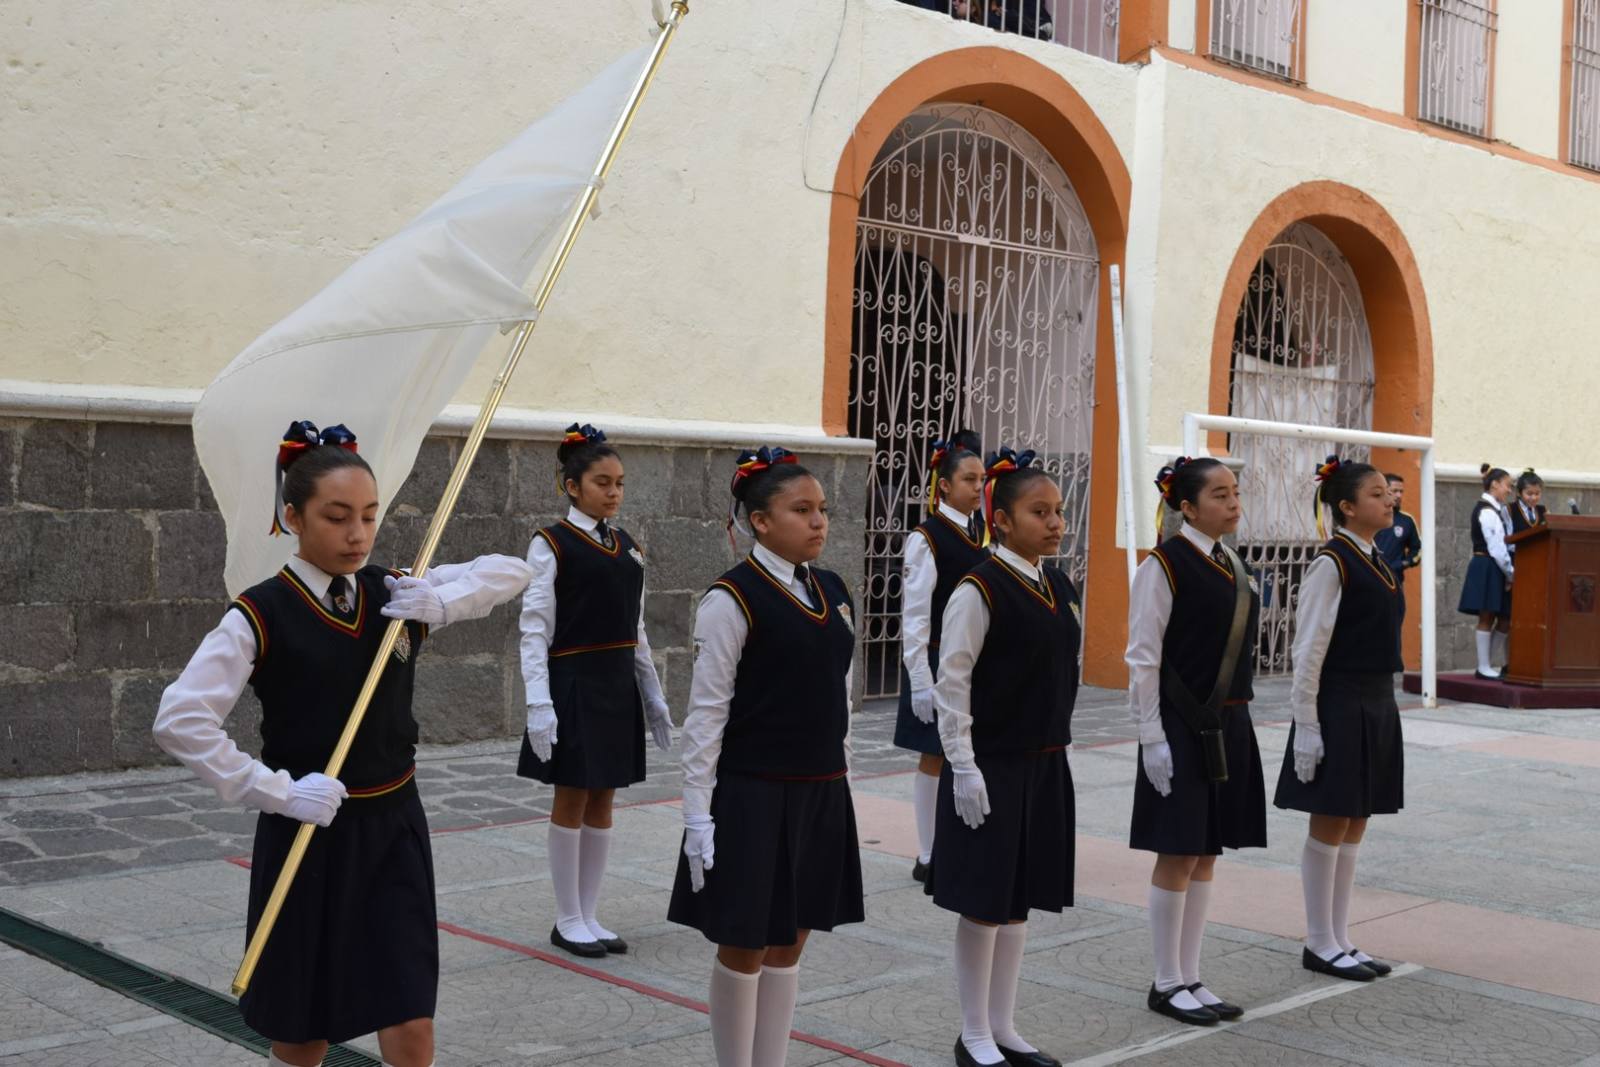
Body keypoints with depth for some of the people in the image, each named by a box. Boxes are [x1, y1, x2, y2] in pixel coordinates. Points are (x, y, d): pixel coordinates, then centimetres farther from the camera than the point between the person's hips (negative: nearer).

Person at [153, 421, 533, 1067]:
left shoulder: (397, 594, 1)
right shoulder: (260, 616, -12)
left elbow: (510, 573, 6)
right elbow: (181, 720, -21)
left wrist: (441, 602, -12)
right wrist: (275, 790, -22)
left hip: (393, 827, 3)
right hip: (308, 833, -3)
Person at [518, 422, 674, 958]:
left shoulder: (628, 548, 10)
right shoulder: (552, 545, -8)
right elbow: (535, 630, -12)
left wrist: (654, 695, 13)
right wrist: (539, 704, -18)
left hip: (618, 686, 6)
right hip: (574, 685, -6)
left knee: (602, 803, 10)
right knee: (571, 803, 2)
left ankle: (589, 916, 19)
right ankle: (567, 920, 13)